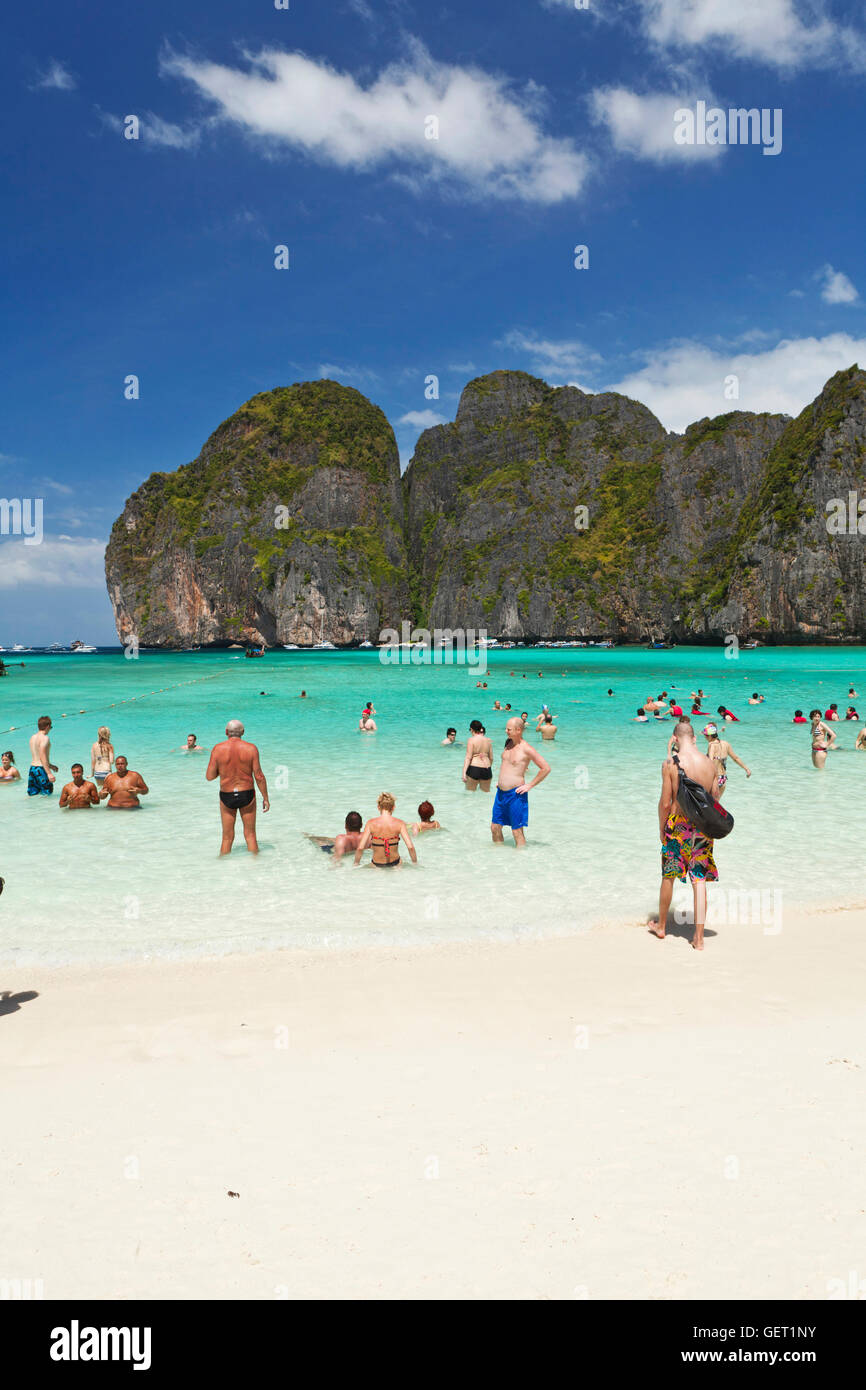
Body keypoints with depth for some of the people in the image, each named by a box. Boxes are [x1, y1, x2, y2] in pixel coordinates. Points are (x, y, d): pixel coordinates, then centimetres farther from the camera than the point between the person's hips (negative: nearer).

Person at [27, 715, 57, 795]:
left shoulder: (33, 737, 13)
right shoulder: (45, 738, -12)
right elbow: (42, 757, -21)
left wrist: (50, 765, 31)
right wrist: (49, 773, -25)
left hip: (32, 768, 8)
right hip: (41, 769, -8)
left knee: (32, 794, 13)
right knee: (47, 794, -4)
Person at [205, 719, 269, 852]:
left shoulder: (218, 749, -7)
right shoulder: (251, 748, -8)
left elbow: (209, 776, -4)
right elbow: (259, 776, -8)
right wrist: (265, 798, 2)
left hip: (226, 797, 0)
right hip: (247, 795, 0)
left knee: (227, 838, 11)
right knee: (250, 835, 11)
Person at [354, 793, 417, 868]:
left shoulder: (371, 823, -10)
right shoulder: (399, 823, -10)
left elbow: (360, 848, -13)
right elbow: (410, 847, -15)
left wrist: (356, 863, 3)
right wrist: (415, 862, 1)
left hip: (376, 865, 1)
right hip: (395, 863, -1)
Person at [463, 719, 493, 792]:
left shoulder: (471, 740, -7)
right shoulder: (488, 740, 8)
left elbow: (468, 757, -14)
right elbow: (491, 758, 12)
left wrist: (464, 772, -17)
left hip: (474, 769, -5)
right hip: (487, 770, 5)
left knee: (469, 792, 7)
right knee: (486, 792, 16)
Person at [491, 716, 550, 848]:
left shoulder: (526, 749, -14)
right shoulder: (509, 743, 9)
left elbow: (546, 768, -14)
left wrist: (530, 785, -12)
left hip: (515, 794, -8)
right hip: (501, 792, 8)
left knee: (517, 831, -1)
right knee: (495, 827, 12)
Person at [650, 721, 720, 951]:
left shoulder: (671, 763, -13)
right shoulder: (710, 763, -2)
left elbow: (665, 803, -12)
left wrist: (661, 829, 2)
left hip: (677, 825, -3)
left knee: (668, 877, 14)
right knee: (699, 881, 7)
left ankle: (661, 926, 31)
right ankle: (699, 938, 8)